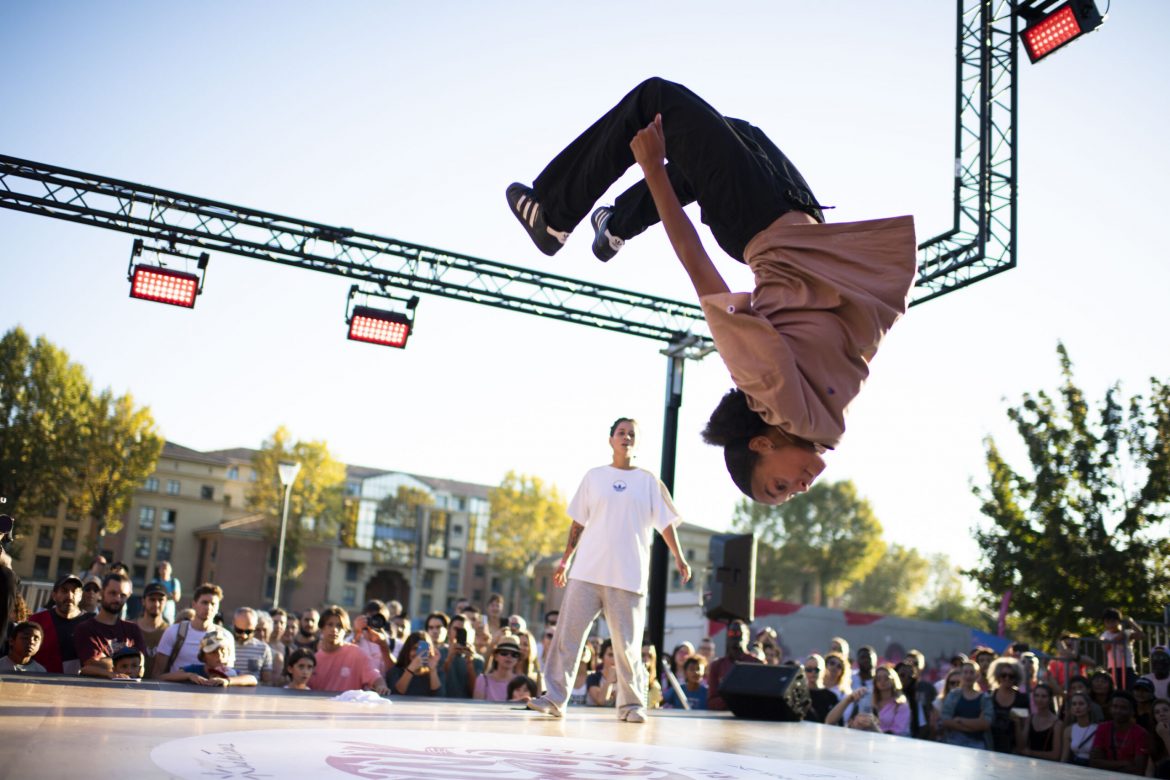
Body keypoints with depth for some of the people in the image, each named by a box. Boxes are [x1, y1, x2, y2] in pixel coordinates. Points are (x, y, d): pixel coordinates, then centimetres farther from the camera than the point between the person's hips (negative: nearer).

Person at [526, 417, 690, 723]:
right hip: (587, 572, 1)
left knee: (628, 644, 0)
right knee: (567, 634, -3)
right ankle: (555, 697, 1)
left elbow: (665, 522, 7)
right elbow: (578, 522, 13)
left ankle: (632, 703, 11)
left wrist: (679, 558, -3)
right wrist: (565, 560, 10)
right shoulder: (594, 477, 11)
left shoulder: (648, 481, 8)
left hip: (628, 575, -1)